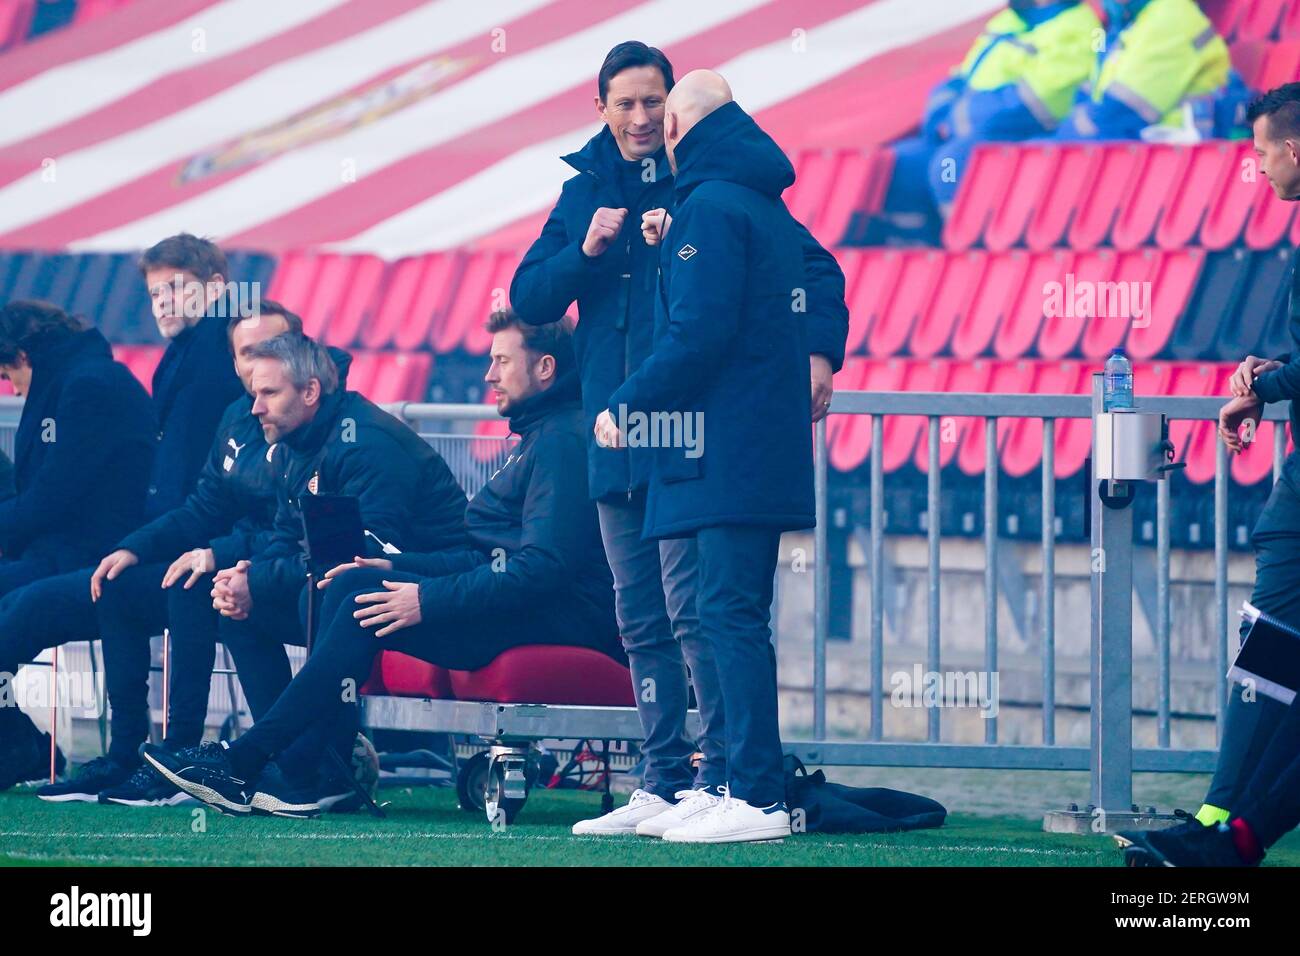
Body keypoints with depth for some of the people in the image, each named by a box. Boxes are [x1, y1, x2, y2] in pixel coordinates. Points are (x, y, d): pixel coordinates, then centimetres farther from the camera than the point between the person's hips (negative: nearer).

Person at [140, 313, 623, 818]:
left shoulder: (564, 441, -12)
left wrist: (431, 600, -21)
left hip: (563, 618, -11)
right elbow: (493, 556, 22)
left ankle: (244, 763, -15)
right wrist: (398, 568, 9)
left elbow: (545, 567, -23)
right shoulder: (540, 436, 23)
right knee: (353, 585, 0)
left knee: (365, 610, -18)